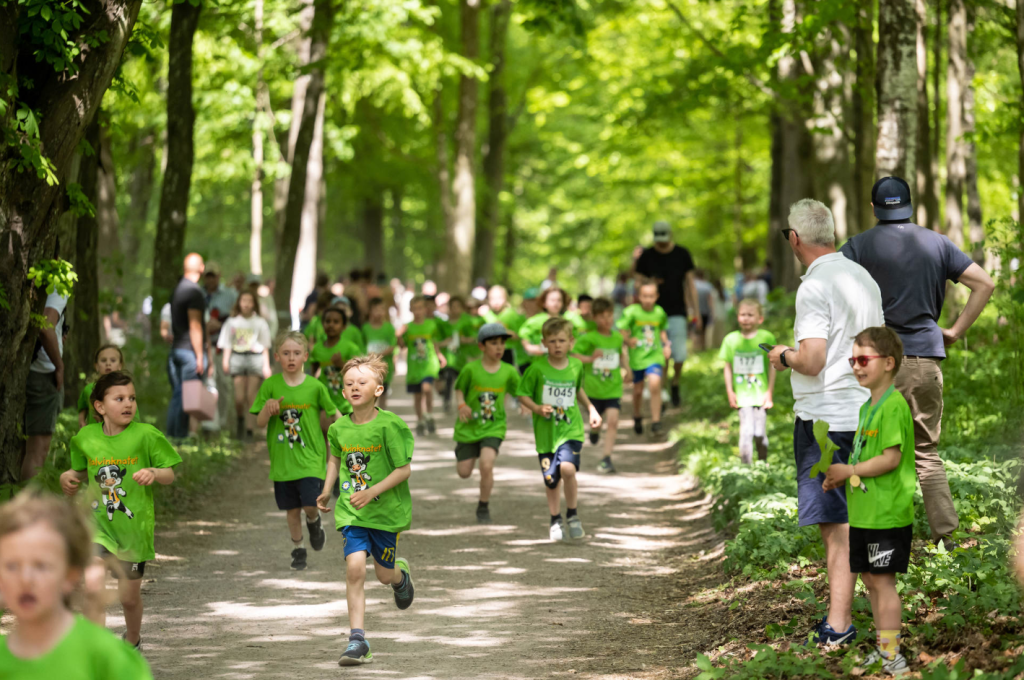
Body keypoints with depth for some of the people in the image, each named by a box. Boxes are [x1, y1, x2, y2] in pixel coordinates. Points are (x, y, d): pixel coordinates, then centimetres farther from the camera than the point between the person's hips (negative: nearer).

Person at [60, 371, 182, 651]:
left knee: (129, 596, 13)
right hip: (97, 524, 1)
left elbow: (170, 474, -3)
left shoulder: (146, 435, -8)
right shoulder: (86, 438, 0)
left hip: (133, 526, -1)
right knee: (93, 586, -21)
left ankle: (133, 640, 44)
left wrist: (154, 473, -23)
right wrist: (69, 477, -2)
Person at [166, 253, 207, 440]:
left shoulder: (177, 288, 13)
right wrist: (200, 356, -14)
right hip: (190, 349, -8)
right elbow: (195, 326, -15)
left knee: (177, 395, 10)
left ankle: (171, 434, 10)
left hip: (176, 348, 8)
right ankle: (181, 434, -6)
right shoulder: (194, 291, -13)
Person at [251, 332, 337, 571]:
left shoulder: (315, 386, -4)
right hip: (283, 459, 1)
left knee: (310, 504, -14)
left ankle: (314, 522, 22)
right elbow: (260, 423, -1)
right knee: (292, 509, 8)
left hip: (310, 456, -1)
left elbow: (334, 414, 8)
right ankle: (298, 550, 29)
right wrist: (268, 409, -21)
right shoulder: (270, 385, -2)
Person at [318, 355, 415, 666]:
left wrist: (372, 492, -22)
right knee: (355, 568, -15)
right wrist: (327, 490, 13)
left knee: (384, 574, 11)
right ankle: (357, 640, -11)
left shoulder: (389, 425, -15)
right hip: (351, 510, 2)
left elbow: (404, 468, -14)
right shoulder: (339, 428, -1)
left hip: (386, 509, -2)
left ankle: (401, 574, 51)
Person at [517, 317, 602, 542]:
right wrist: (537, 408, -16)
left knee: (567, 468, -23)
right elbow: (522, 394, 0)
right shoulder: (537, 368, -8)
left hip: (571, 429, 0)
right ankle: (556, 521, 32)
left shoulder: (576, 366, 1)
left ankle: (572, 515, -2)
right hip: (546, 431, 0)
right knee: (551, 480, 8)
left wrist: (591, 409, 14)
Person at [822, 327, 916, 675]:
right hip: (864, 512, 10)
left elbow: (891, 458, -21)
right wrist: (839, 478, 5)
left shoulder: (893, 405, -15)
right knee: (871, 581, 14)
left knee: (883, 581, -6)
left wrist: (849, 470, -13)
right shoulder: (868, 406, 14)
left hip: (887, 513, -9)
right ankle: (883, 649, 24)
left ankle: (893, 658, -1)